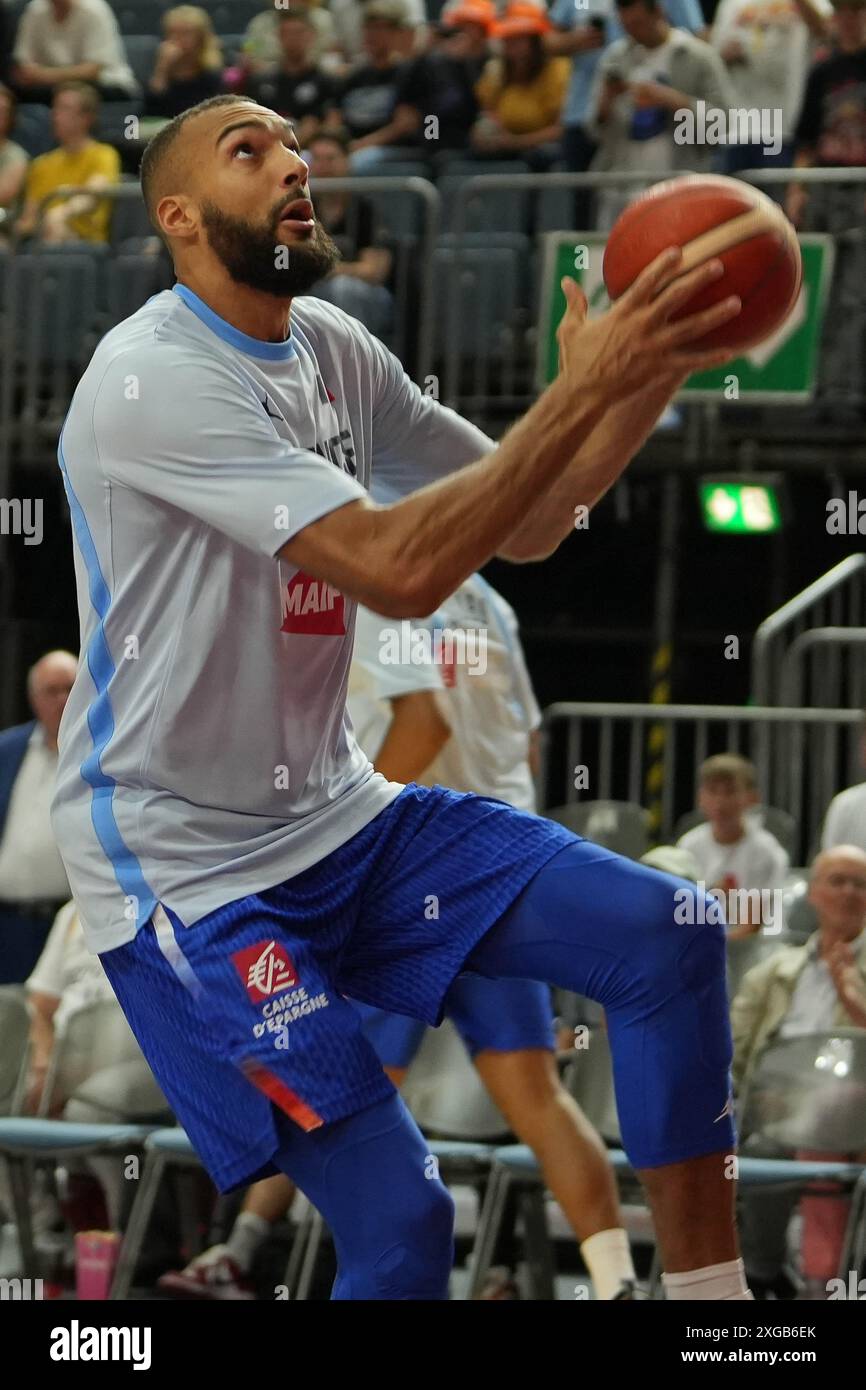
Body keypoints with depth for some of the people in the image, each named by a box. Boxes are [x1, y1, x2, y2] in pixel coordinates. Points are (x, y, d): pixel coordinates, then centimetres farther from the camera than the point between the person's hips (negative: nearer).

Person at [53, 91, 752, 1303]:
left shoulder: (333, 349, 6)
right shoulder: (151, 378, -21)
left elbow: (524, 525, 9)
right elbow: (400, 568, -29)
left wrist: (655, 371, -6)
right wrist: (586, 388, -28)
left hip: (342, 818, 8)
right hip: (187, 870, -8)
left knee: (665, 935, -6)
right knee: (400, 1221, -19)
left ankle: (710, 1298, 0)